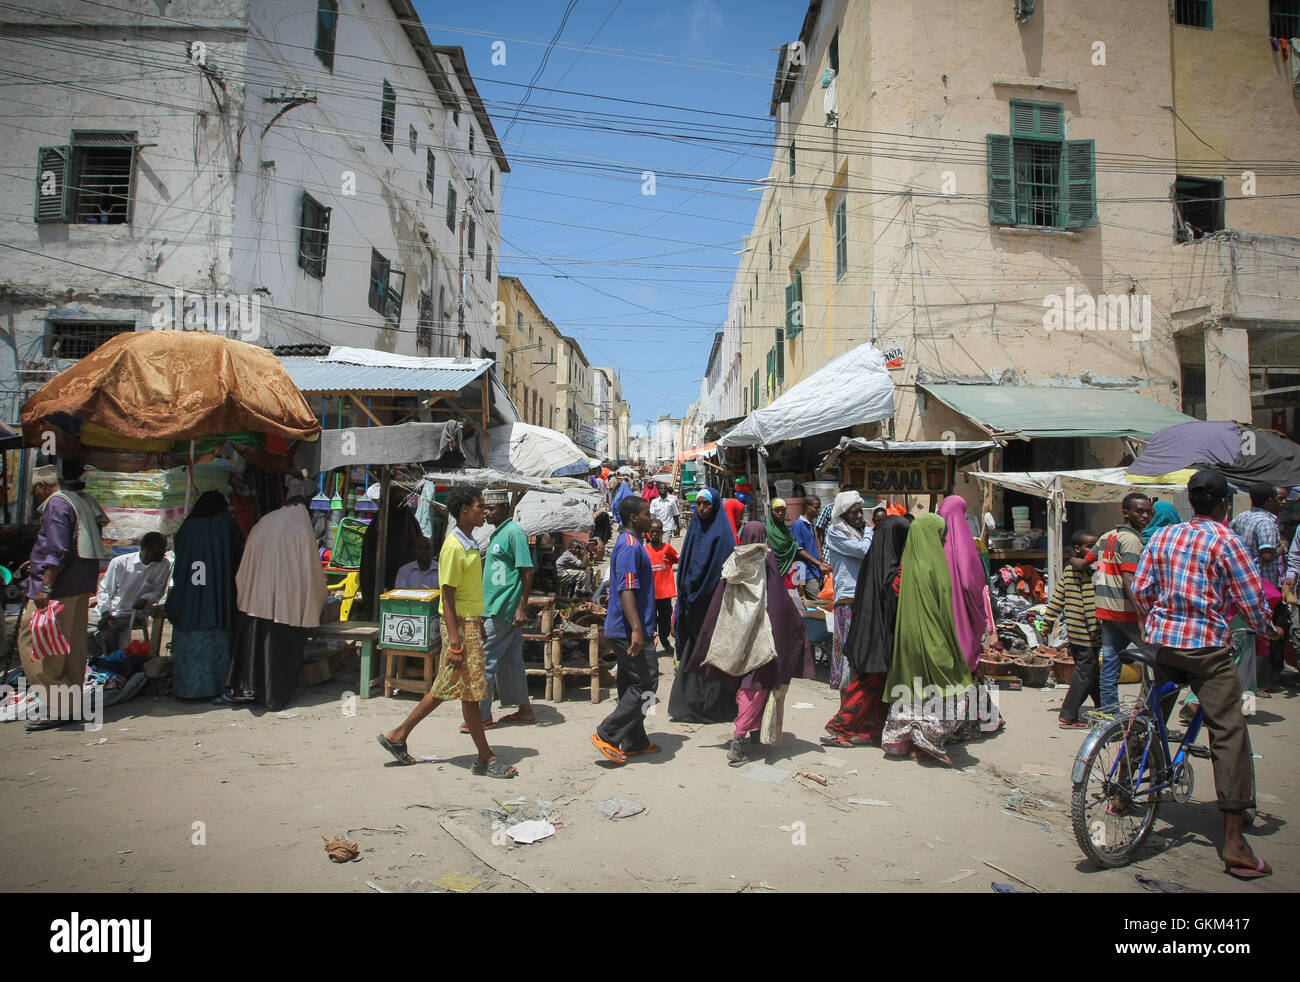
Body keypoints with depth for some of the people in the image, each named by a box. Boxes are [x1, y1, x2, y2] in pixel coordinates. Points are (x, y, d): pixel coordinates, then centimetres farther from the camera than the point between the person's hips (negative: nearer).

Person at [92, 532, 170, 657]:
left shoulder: (164, 565, -3)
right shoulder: (119, 562, -4)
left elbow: (159, 591, 6)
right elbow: (104, 590, 1)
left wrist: (145, 599, -16)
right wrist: (106, 612, -15)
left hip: (136, 614, -2)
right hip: (111, 611, 2)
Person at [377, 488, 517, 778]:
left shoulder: (469, 544, 12)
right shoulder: (454, 547, -17)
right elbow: (448, 597, -19)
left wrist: (480, 626, 23)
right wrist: (454, 643, -21)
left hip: (471, 623, 10)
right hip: (461, 626, -10)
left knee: (445, 689, 15)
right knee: (471, 692, -1)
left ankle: (398, 735, 26)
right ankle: (486, 759, 9)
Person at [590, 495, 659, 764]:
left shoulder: (630, 544, 17)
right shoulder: (630, 546, -16)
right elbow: (626, 591, -24)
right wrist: (637, 629, -29)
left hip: (624, 631, 11)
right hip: (628, 631, -11)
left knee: (632, 685, 14)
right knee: (645, 684, -7)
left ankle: (634, 742, 22)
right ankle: (607, 734, -3)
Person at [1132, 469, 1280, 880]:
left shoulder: (1162, 535, 8)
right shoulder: (1224, 540, -7)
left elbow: (1139, 588, 8)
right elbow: (1251, 596, -6)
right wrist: (1268, 630, 13)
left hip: (1163, 641, 6)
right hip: (1206, 645, -6)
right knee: (1229, 735, -2)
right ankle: (1234, 844, -3)